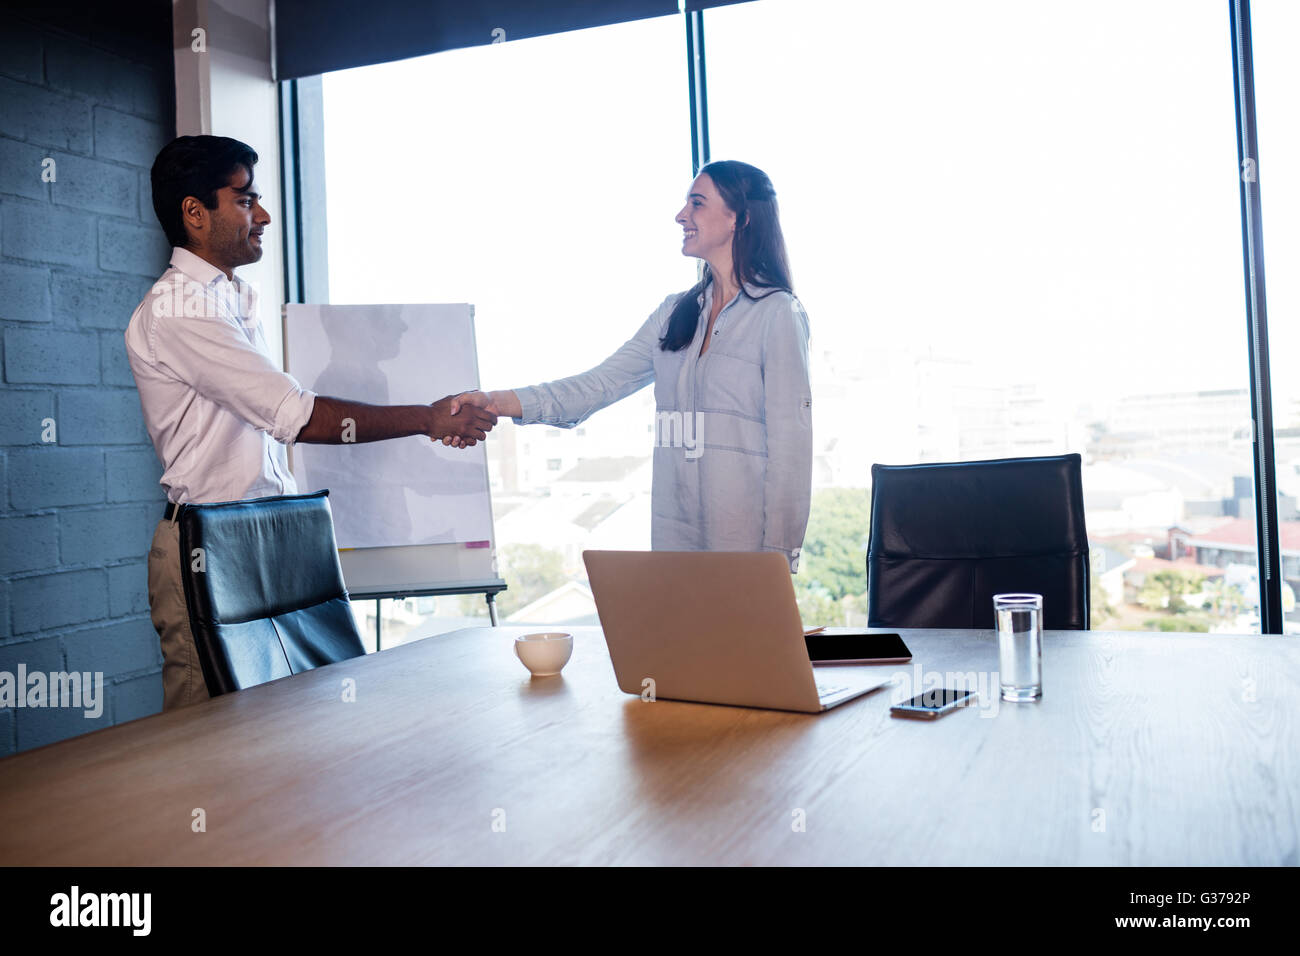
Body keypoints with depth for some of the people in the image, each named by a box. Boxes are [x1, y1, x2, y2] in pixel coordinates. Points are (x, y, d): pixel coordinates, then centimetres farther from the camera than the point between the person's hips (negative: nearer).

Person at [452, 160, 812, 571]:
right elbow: (598, 384, 6)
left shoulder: (778, 314, -6)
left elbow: (790, 442, -9)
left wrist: (778, 556, -12)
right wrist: (495, 402, -5)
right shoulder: (675, 313, 12)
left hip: (746, 538, -5)